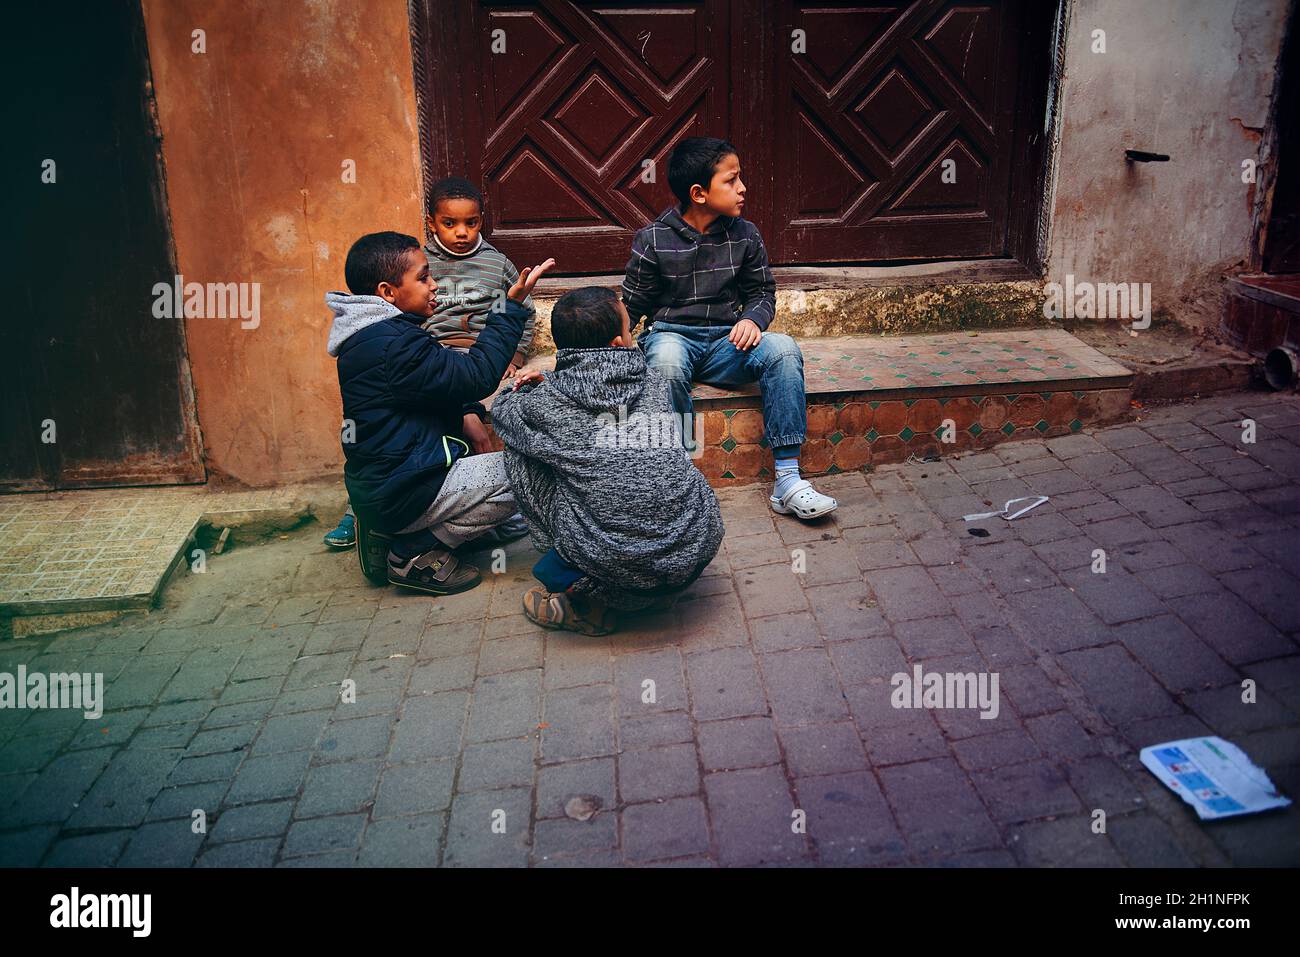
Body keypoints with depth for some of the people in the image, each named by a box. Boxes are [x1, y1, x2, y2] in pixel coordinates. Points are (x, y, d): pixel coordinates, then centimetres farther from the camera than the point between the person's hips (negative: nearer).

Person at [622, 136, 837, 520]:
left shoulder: (745, 235, 5)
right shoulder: (653, 239, -4)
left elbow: (763, 292, 14)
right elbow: (631, 308, 1)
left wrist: (752, 318, -10)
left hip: (726, 340, 3)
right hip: (671, 334, -3)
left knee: (783, 348, -27)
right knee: (667, 362, -40)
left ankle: (787, 480, -28)